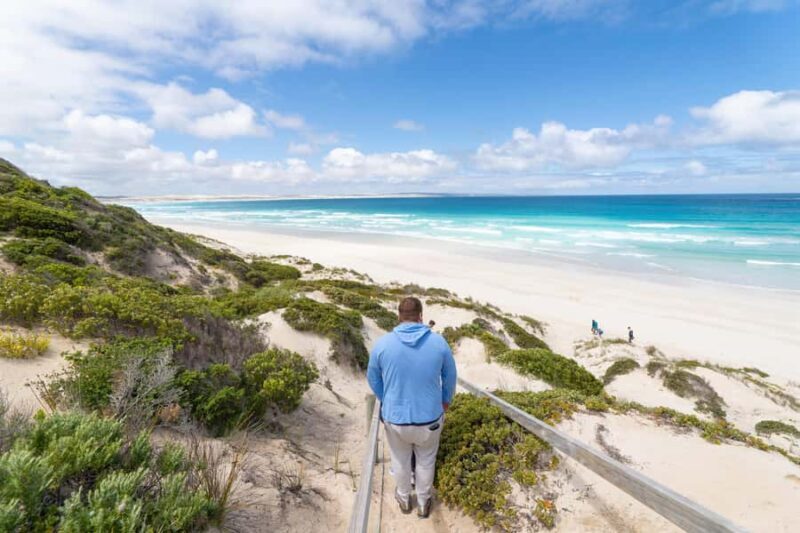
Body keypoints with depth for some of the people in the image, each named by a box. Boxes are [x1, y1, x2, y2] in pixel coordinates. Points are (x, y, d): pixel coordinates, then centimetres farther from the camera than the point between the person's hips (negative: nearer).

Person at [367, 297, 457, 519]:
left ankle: (404, 499, 50)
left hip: (395, 417, 0)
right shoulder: (438, 342, -14)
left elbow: (373, 379, 1)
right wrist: (446, 400, 23)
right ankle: (423, 504, 46)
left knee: (400, 460, 27)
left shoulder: (382, 343, -15)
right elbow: (450, 377, 3)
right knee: (425, 461, 26)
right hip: (429, 417, 0)